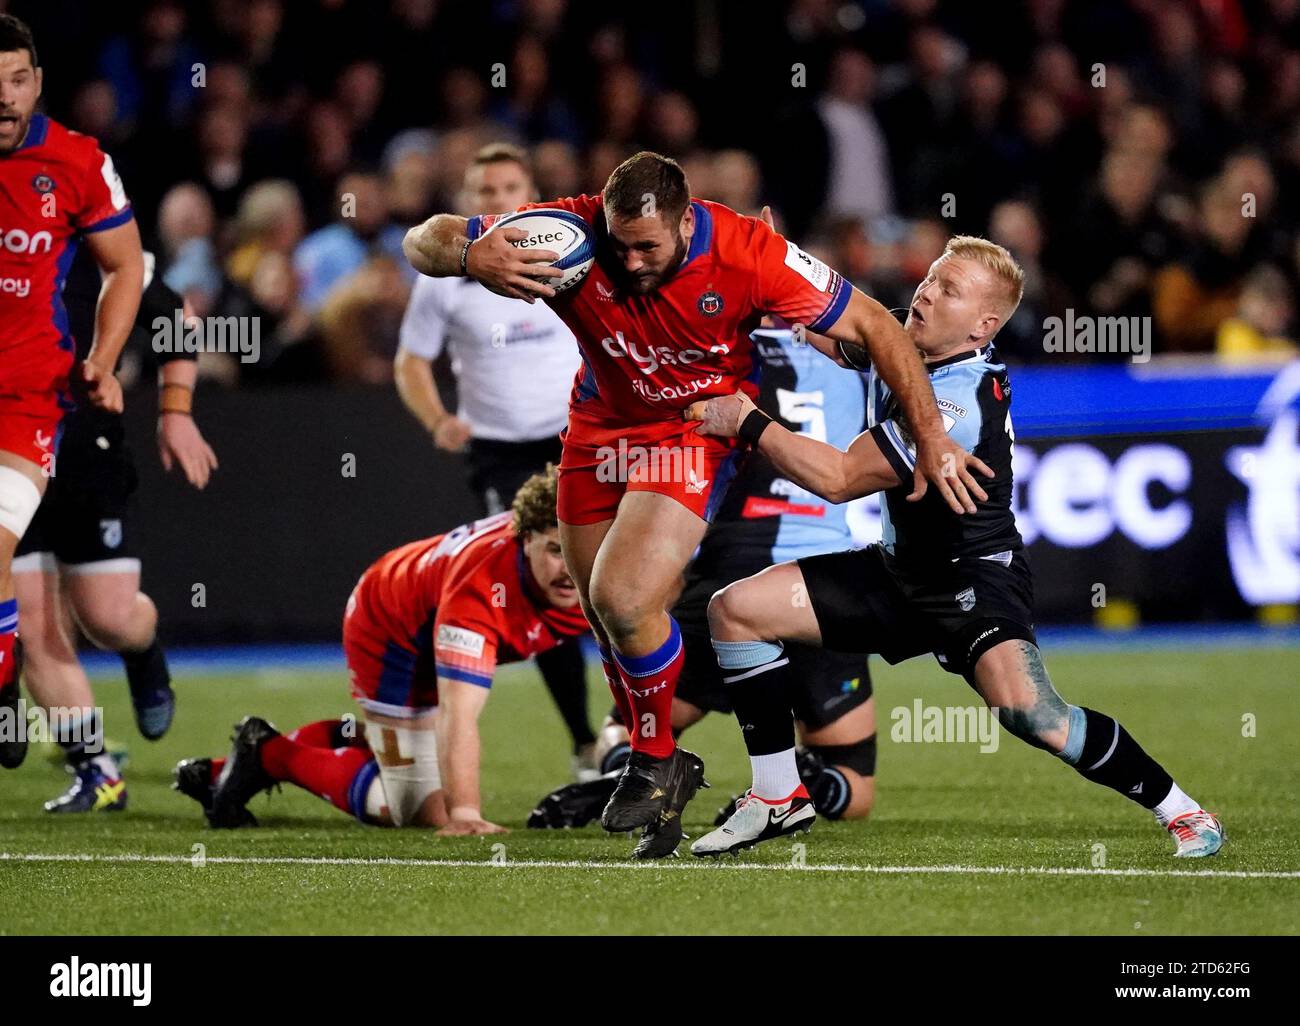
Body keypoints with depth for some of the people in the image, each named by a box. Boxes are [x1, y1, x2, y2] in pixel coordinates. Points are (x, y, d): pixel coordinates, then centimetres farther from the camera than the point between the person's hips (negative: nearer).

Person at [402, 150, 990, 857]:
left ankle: (655, 762, 4)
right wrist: (470, 256, -42)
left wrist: (930, 436, -17)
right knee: (602, 615, 9)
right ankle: (661, 771, 29)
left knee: (622, 598, -21)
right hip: (602, 423, 4)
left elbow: (872, 326, -17)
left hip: (697, 428, -4)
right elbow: (421, 242, -18)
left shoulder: (747, 255, -28)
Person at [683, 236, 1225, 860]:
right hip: (901, 570, 9)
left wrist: (747, 422, -18)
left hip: (975, 576, -9)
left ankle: (1180, 812, -16)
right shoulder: (902, 348, -2)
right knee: (735, 610, -1)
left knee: (1024, 708, -34)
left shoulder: (963, 401, -27)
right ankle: (779, 798, 9)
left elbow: (838, 478, -26)